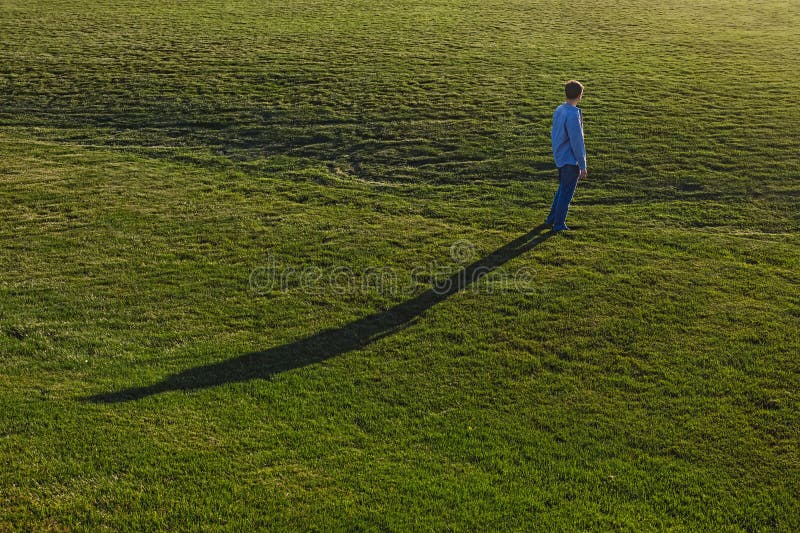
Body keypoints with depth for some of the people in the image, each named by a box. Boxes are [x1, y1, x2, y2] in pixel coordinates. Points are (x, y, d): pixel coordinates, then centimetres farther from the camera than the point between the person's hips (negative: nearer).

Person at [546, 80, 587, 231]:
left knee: (563, 188, 22)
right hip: (571, 160, -8)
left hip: (560, 158, 8)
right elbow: (577, 142, -21)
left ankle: (551, 219, 29)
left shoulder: (558, 110, 3)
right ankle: (559, 224, 11)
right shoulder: (573, 115, -22)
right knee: (566, 192, 3)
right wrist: (583, 166, -15)